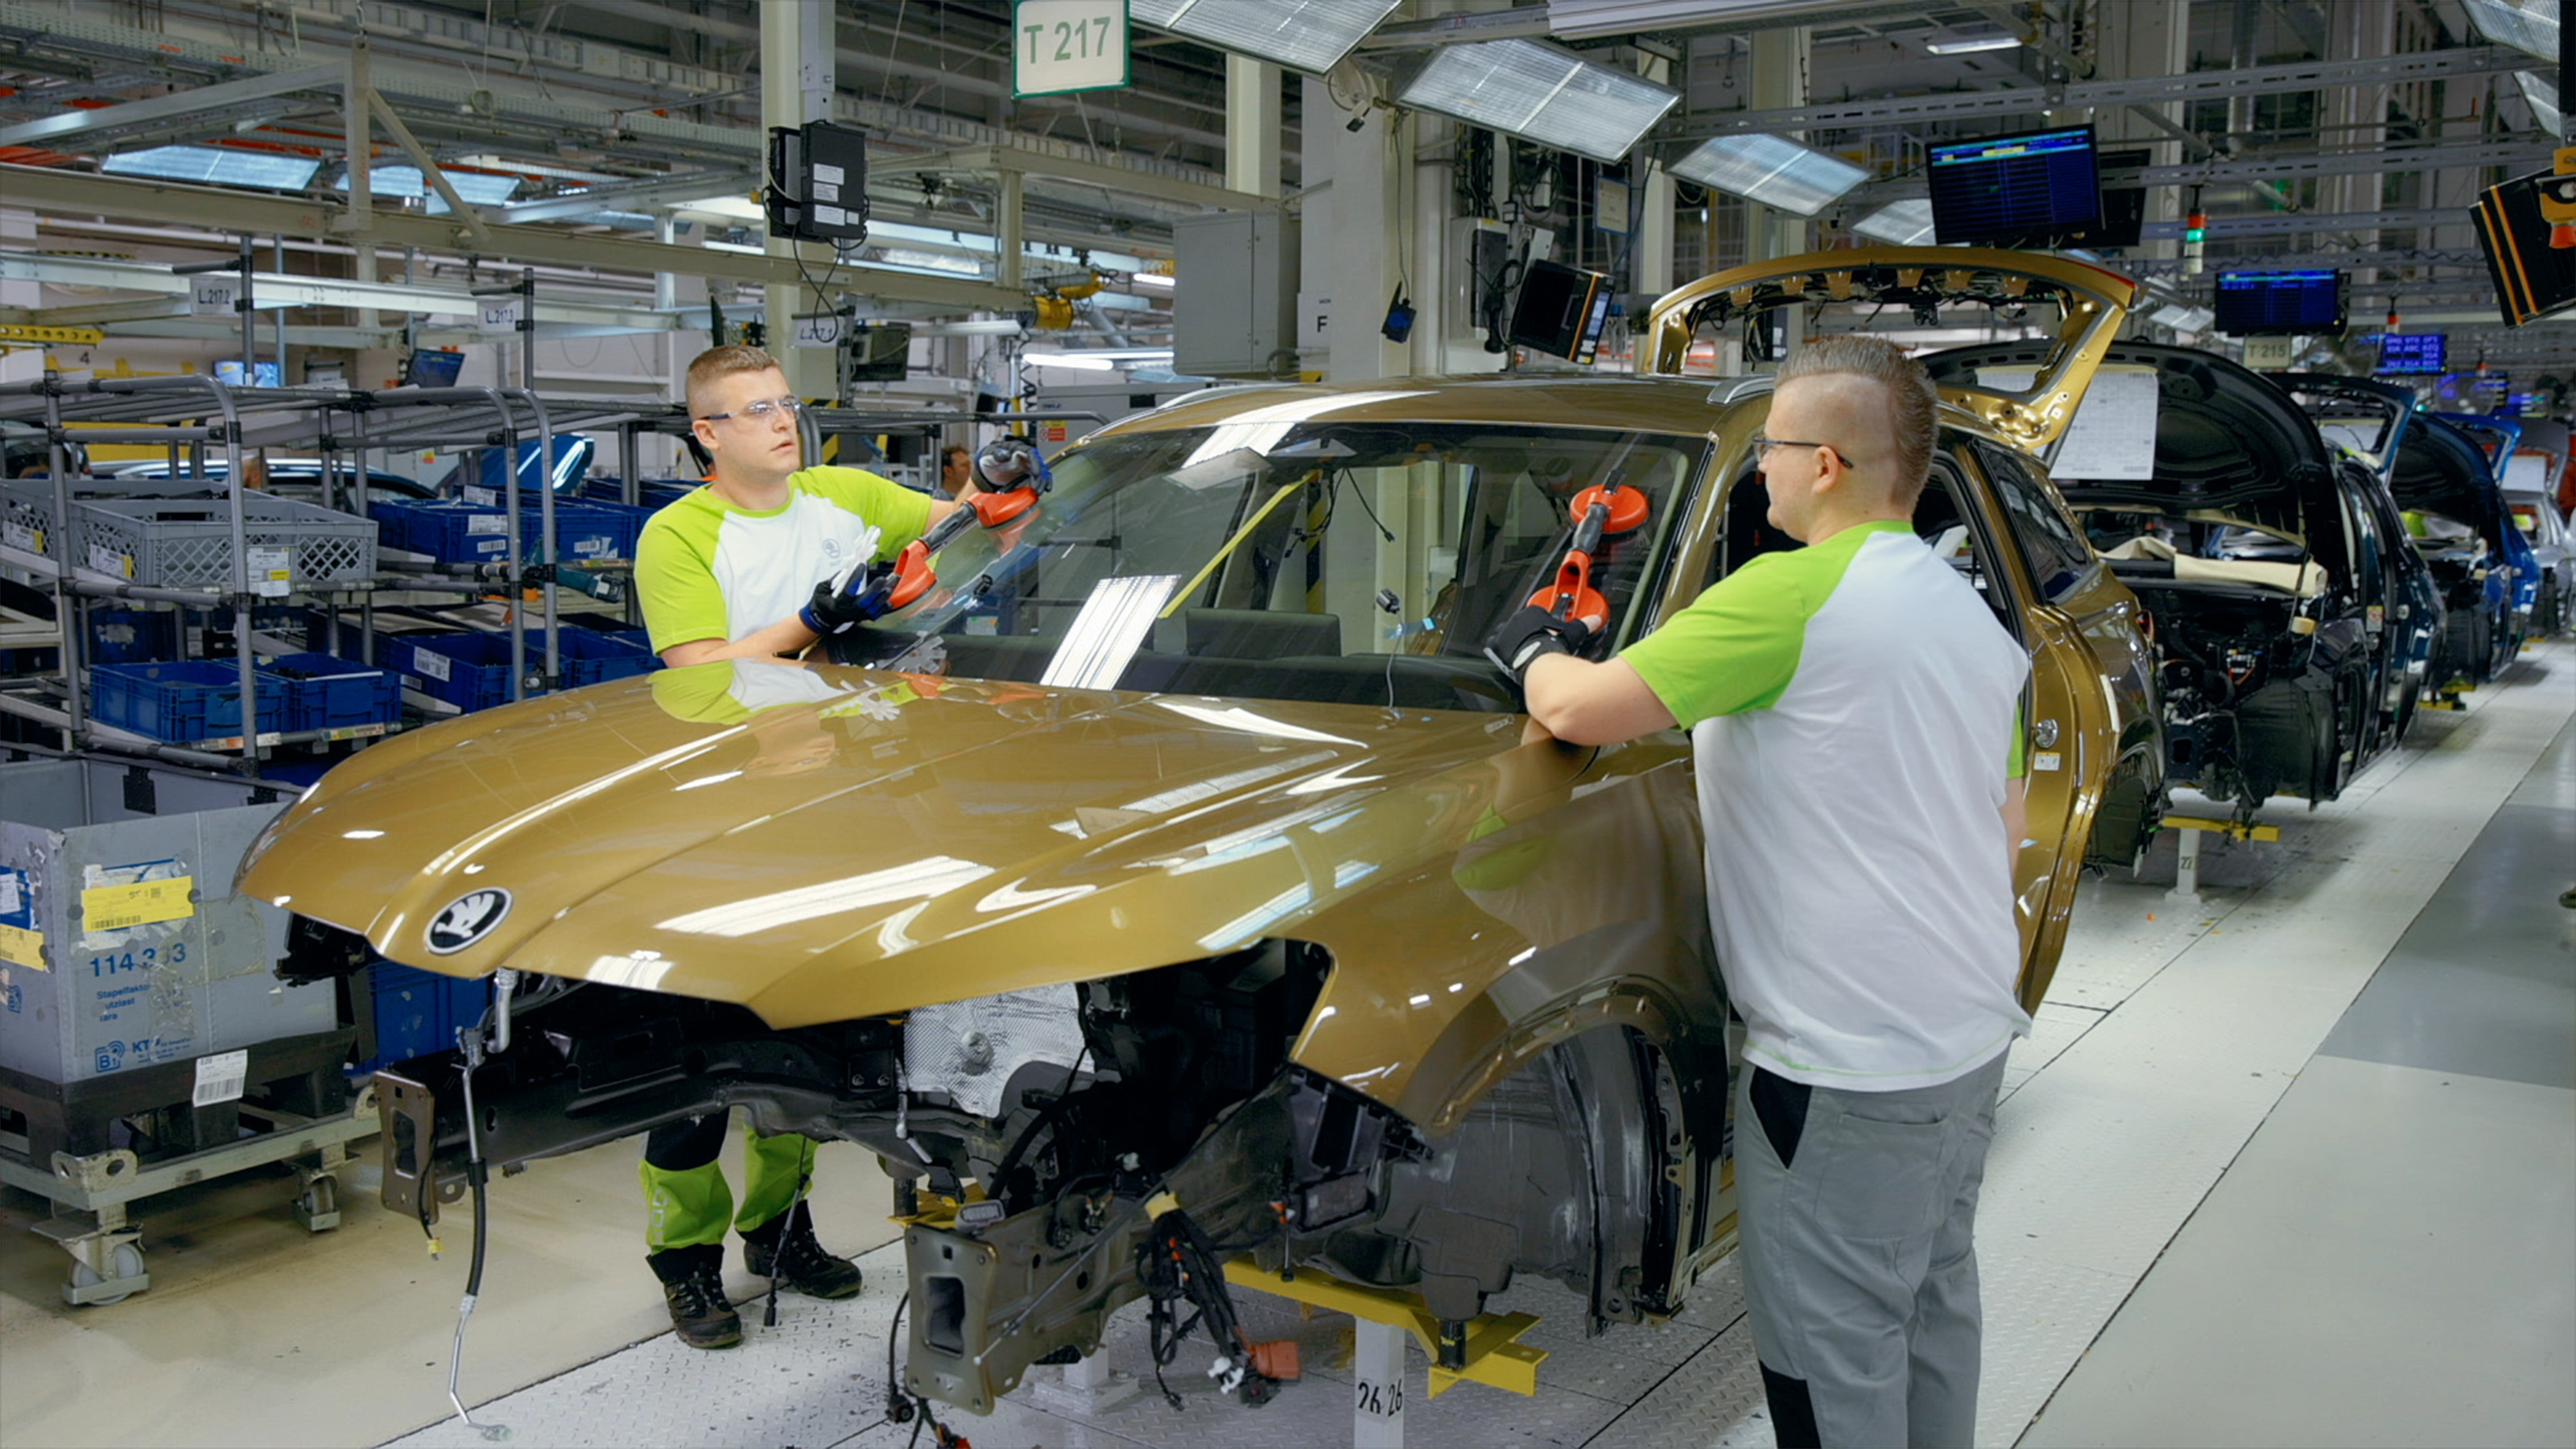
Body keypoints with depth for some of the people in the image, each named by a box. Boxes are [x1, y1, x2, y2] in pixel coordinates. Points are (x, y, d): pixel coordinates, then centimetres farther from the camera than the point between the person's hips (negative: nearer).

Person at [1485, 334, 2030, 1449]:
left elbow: (1579, 710, -19)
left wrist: (1530, 649, 2)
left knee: (1832, 1351, 3)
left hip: (1848, 1064, -9)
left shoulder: (1792, 594, -18)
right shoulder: (1973, 613, 11)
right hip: (1972, 1032, 9)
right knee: (1931, 1298, 22)